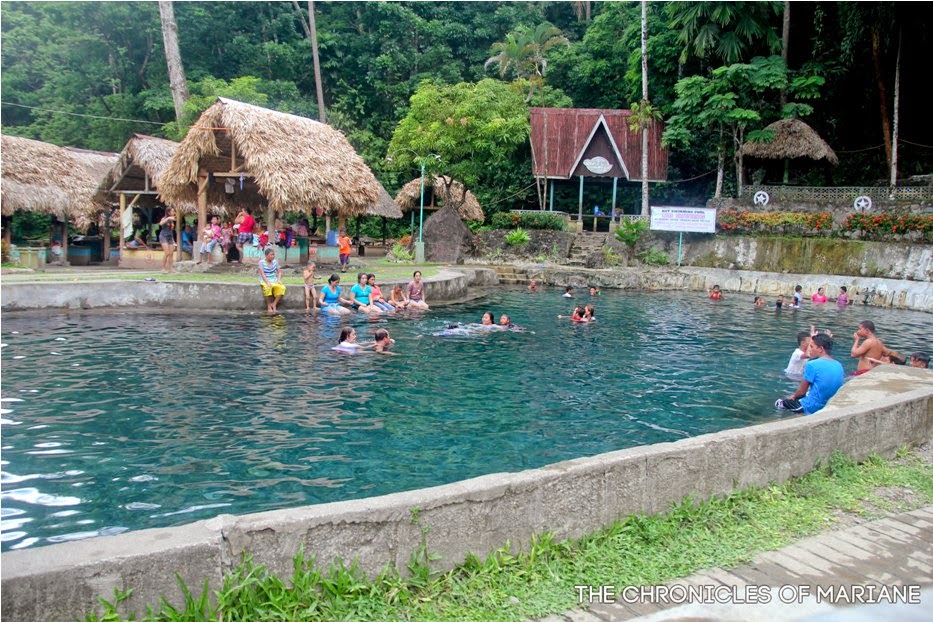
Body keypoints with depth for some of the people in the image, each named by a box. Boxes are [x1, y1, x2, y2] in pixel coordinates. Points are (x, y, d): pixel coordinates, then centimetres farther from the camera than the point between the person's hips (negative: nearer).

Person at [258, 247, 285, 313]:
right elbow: (262, 273, -16)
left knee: (282, 287, -26)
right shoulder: (262, 262, -6)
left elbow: (279, 272, 11)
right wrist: (267, 282, -29)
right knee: (268, 288, -37)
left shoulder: (275, 261, 7)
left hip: (274, 281, 4)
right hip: (265, 281, -4)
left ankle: (274, 304, -16)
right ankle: (269, 306, -21)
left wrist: (279, 279, -9)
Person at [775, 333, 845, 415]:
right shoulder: (839, 365, 2)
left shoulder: (812, 365, -17)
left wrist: (793, 396, 13)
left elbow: (802, 391, -10)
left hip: (814, 408, -7)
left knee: (778, 403, 14)